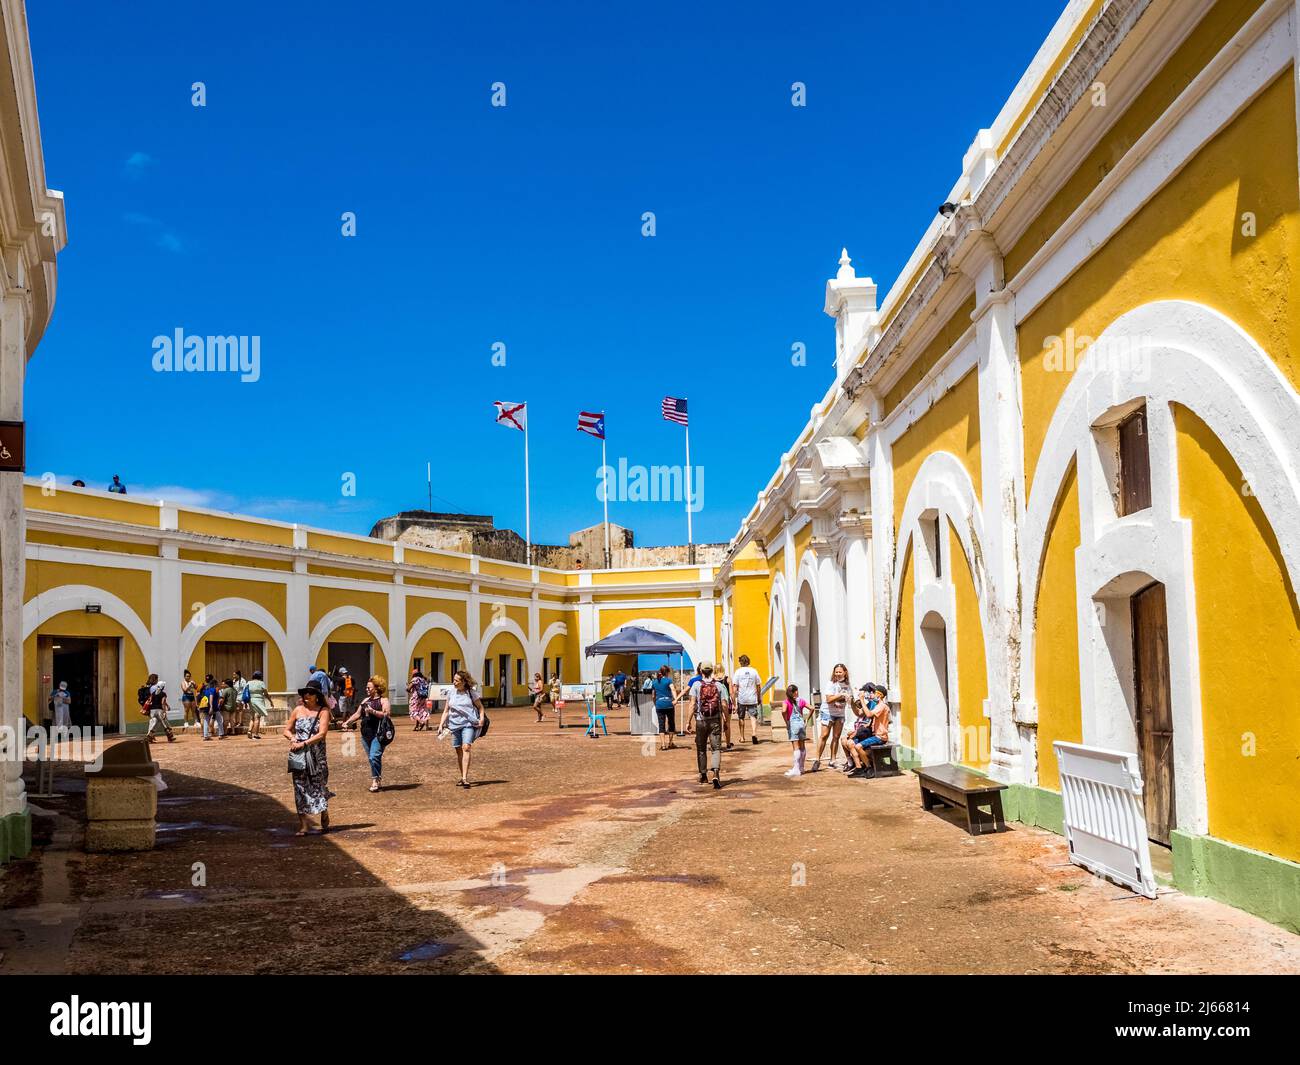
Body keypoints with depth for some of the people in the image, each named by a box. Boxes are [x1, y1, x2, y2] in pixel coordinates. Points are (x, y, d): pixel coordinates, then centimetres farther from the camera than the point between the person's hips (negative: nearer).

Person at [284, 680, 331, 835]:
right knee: (300, 789, 1)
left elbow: (322, 733, -12)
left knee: (319, 786, 3)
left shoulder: (323, 711, -2)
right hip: (298, 756, 3)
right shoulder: (298, 710, 7)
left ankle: (324, 820, 21)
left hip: (317, 755, -3)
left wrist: (304, 744, -17)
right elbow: (287, 730, 14)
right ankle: (303, 825, 4)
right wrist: (292, 738, -7)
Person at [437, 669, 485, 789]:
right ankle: (463, 777, 22)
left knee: (466, 748, -19)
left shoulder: (470, 693, 0)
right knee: (459, 751, 9)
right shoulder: (451, 692, 7)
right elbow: (446, 711, 13)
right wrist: (441, 725, 5)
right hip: (455, 724, 4)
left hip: (468, 724, -4)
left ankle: (465, 778, -25)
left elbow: (480, 707, 10)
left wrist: (481, 719, -5)